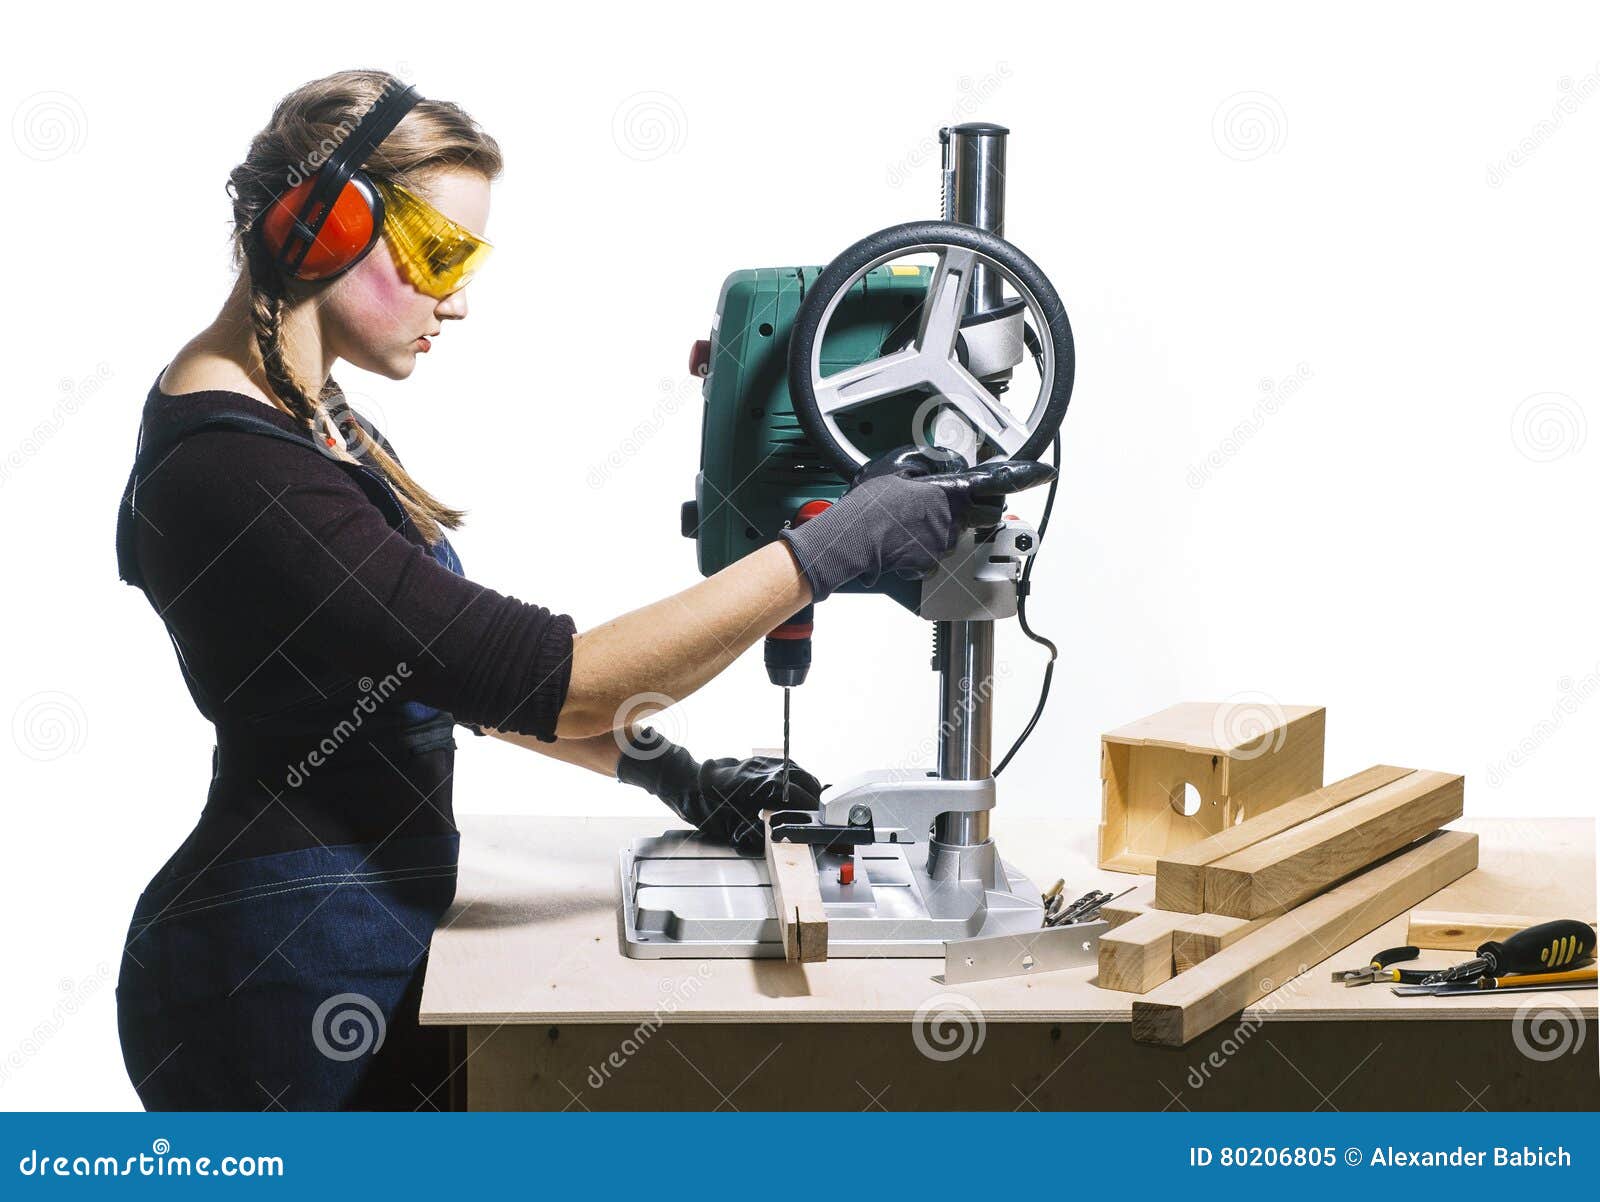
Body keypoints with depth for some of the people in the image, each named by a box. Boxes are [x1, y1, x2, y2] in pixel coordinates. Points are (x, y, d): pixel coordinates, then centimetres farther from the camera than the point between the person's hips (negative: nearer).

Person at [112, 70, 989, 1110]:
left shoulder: (299, 418, 9)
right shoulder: (234, 476, -23)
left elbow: (451, 667, 15)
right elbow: (550, 680, -25)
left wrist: (671, 775, 8)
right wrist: (834, 547, -21)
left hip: (367, 936, 9)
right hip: (289, 982, -9)